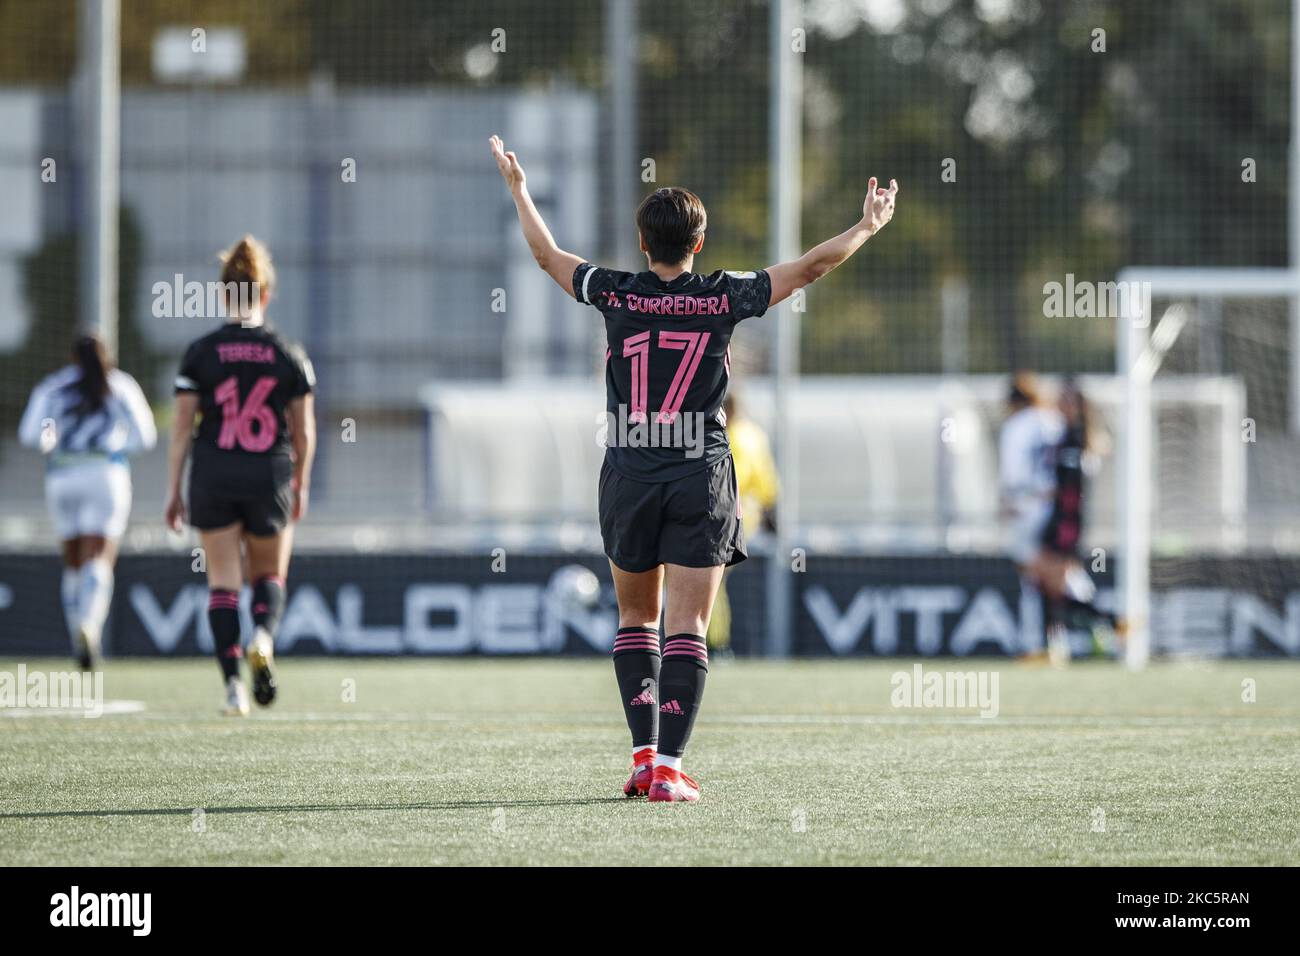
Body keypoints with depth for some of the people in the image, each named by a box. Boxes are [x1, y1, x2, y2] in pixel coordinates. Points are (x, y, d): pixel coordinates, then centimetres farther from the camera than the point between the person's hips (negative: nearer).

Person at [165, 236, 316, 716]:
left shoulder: (201, 353, -4)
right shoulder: (289, 355, -2)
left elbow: (182, 426, -4)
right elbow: (304, 431, 2)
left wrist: (173, 490, 3)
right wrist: (301, 486, 16)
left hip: (214, 478, 0)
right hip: (270, 478, 1)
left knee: (223, 582, 8)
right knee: (269, 574, 18)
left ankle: (233, 684, -2)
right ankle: (263, 636, -12)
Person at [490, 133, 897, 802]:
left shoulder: (616, 295, -1)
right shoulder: (722, 298, -3)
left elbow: (547, 255, 15)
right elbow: (807, 268, 4)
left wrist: (517, 188, 30)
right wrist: (868, 227, 18)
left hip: (628, 472, 1)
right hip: (700, 477, -1)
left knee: (636, 618, 16)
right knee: (686, 628, -4)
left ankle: (644, 755, 8)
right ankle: (668, 769, -13)